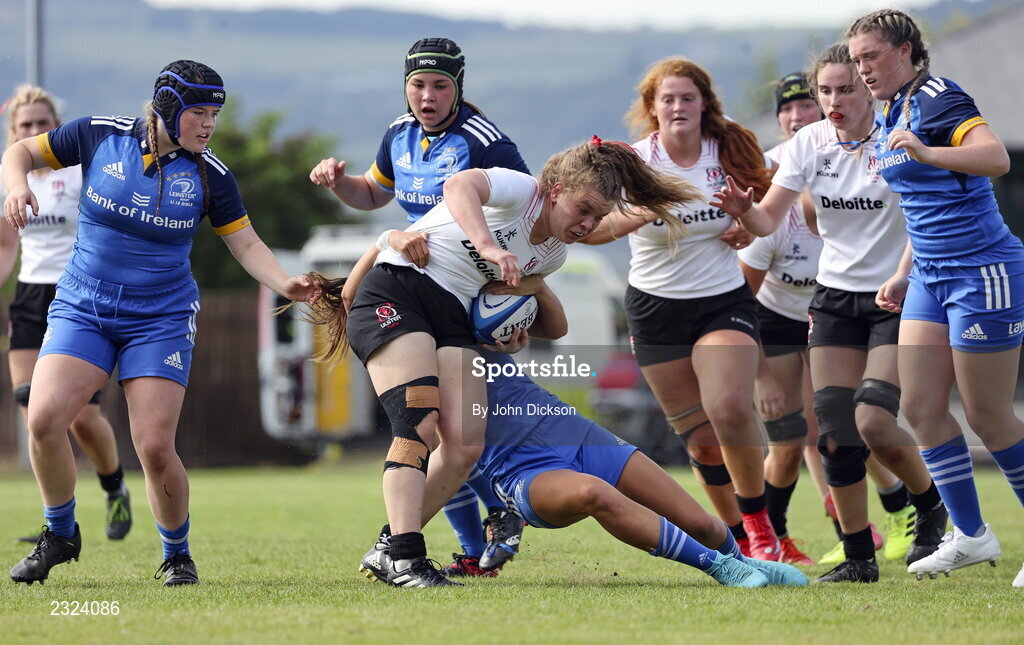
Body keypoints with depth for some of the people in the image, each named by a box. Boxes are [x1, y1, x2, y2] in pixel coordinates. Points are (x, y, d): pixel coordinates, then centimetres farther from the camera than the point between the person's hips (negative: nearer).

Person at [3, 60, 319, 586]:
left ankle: (177, 554, 14)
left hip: (160, 320, -1)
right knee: (43, 418, -18)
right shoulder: (100, 136, -5)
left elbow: (246, 244, 0)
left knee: (155, 447, -12)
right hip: (82, 307, 1)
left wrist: (284, 284, -18)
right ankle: (61, 534, 7)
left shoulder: (209, 174, -4)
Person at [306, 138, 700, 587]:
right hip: (394, 293, -8)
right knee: (420, 422, -23)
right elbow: (459, 187, -35)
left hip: (451, 316, 8)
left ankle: (387, 550, 2)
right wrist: (489, 248, -47)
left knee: (467, 443, -8)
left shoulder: (551, 256, 12)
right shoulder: (520, 190, -12)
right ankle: (405, 561, -28)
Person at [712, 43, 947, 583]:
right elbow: (768, 219, -2)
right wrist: (743, 210, -25)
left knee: (872, 421, -17)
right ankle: (858, 558, 7)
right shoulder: (809, 143, -1)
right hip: (836, 298, 4)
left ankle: (930, 507, 12)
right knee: (835, 433, -5)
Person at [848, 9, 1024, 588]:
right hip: (931, 276, 9)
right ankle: (971, 536, 12)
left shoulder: (938, 99, -14)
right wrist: (904, 276, 23)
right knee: (921, 407, 3)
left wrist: (924, 153, -45)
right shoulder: (890, 116, 13)